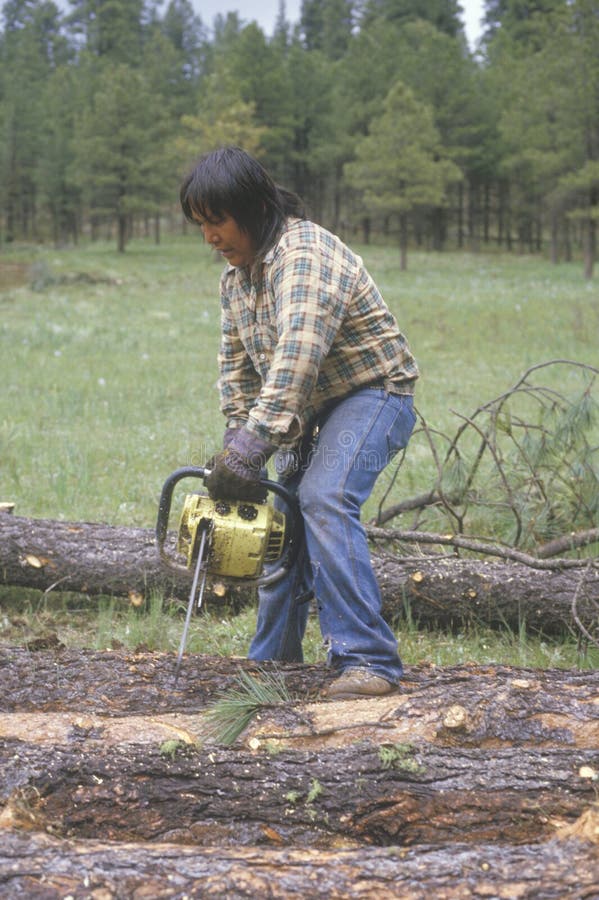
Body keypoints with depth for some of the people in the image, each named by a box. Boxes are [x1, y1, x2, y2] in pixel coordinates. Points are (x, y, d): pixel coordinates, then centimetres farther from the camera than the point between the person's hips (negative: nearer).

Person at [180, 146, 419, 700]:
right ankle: (272, 664, 22)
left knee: (324, 501, -29)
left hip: (373, 395, -10)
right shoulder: (236, 274, 6)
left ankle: (369, 661, -30)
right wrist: (238, 440, -1)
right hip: (312, 413, 10)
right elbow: (237, 366, 11)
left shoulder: (305, 256, -25)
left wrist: (252, 446, -43)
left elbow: (296, 359, -37)